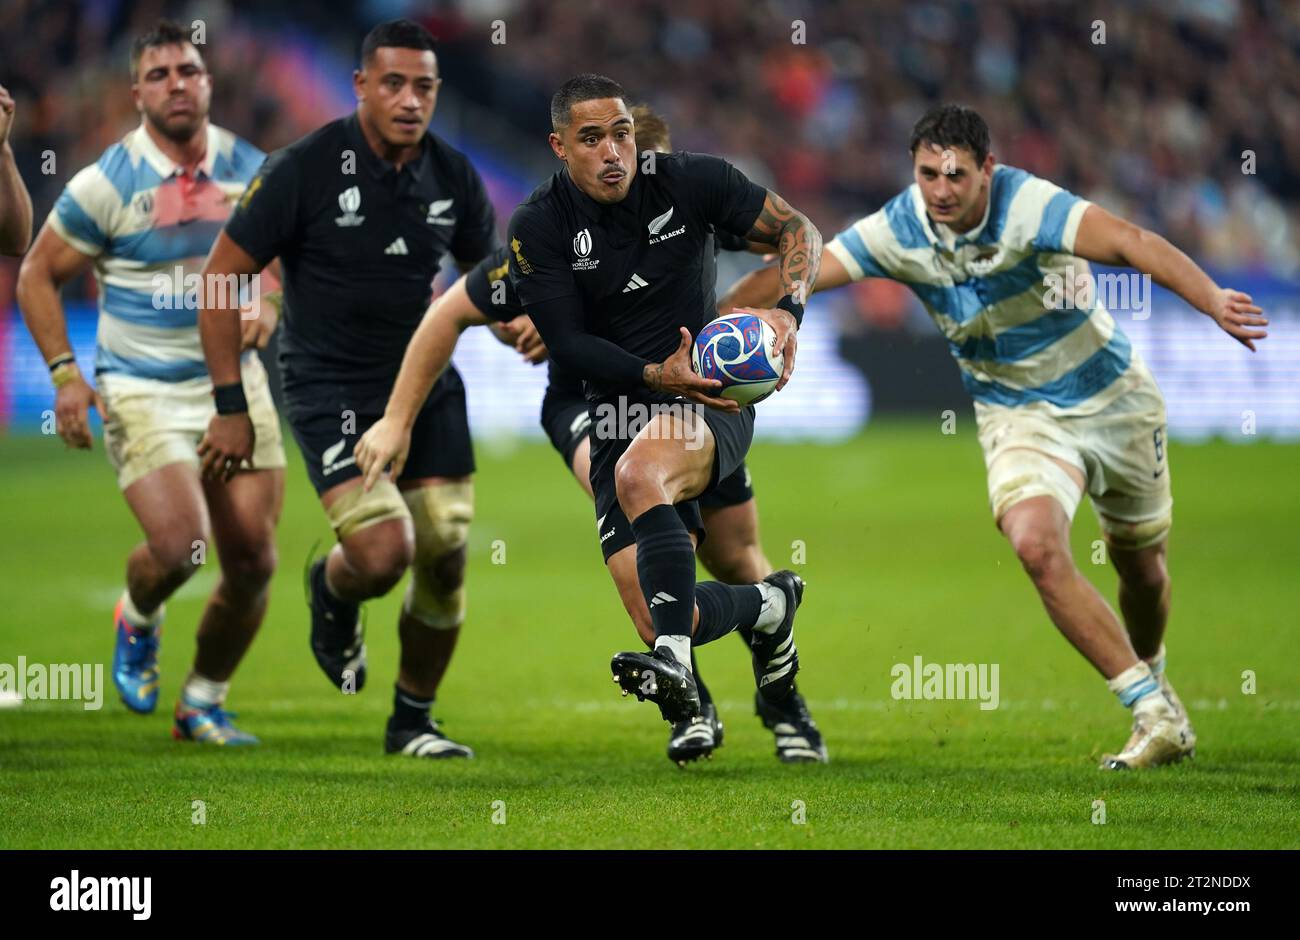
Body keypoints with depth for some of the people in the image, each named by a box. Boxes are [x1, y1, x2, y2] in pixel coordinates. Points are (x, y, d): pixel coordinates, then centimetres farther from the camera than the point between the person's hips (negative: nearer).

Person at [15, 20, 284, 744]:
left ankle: (205, 704, 21)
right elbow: (38, 277, 0)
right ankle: (138, 621, 16)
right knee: (179, 546, -21)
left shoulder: (250, 170, 2)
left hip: (233, 381, 4)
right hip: (140, 390, -4)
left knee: (253, 563, 0)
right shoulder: (106, 183, -9)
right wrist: (64, 373, -8)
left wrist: (268, 308, -4)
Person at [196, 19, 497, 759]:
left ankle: (413, 721, 24)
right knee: (383, 553, -21)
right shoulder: (304, 169, -15)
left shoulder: (454, 176, -1)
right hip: (330, 391, -5)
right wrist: (231, 407, -10)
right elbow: (223, 276, -9)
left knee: (446, 560, 2)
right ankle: (332, 592, 18)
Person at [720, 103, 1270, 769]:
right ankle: (1156, 715, -17)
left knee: (1142, 568, 13)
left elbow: (1129, 242, -40)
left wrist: (1214, 302, -54)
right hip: (1018, 413, 1)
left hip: (1112, 395, -1)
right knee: (1036, 545, -26)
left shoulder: (1027, 205, -27)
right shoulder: (898, 231, -15)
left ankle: (1151, 678, 48)